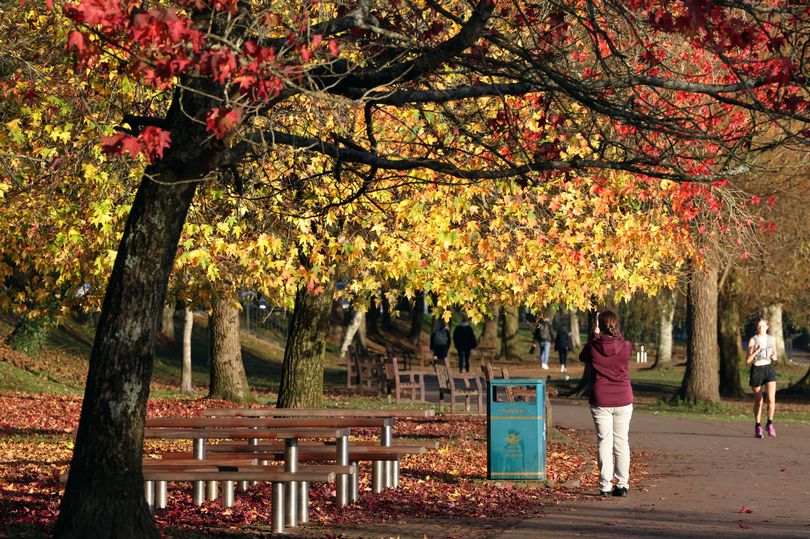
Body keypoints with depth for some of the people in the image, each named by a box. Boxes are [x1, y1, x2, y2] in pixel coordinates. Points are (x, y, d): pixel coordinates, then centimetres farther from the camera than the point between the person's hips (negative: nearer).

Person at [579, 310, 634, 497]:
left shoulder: (593, 347, -9)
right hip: (623, 400, 1)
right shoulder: (626, 346, -9)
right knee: (622, 441, 9)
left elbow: (583, 357, 13)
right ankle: (622, 484, 10)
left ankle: (605, 486, 2)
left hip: (600, 401, -1)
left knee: (604, 442, 4)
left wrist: (595, 336, 15)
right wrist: (616, 334, 20)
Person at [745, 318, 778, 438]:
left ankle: (769, 424, 3)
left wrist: (774, 357, -3)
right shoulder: (753, 340, -6)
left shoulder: (772, 339, 6)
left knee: (771, 399, -15)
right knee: (758, 401, 7)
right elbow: (747, 361, -9)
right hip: (756, 371, -2)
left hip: (769, 370, 2)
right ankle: (758, 426, 24)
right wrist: (756, 351, -23)